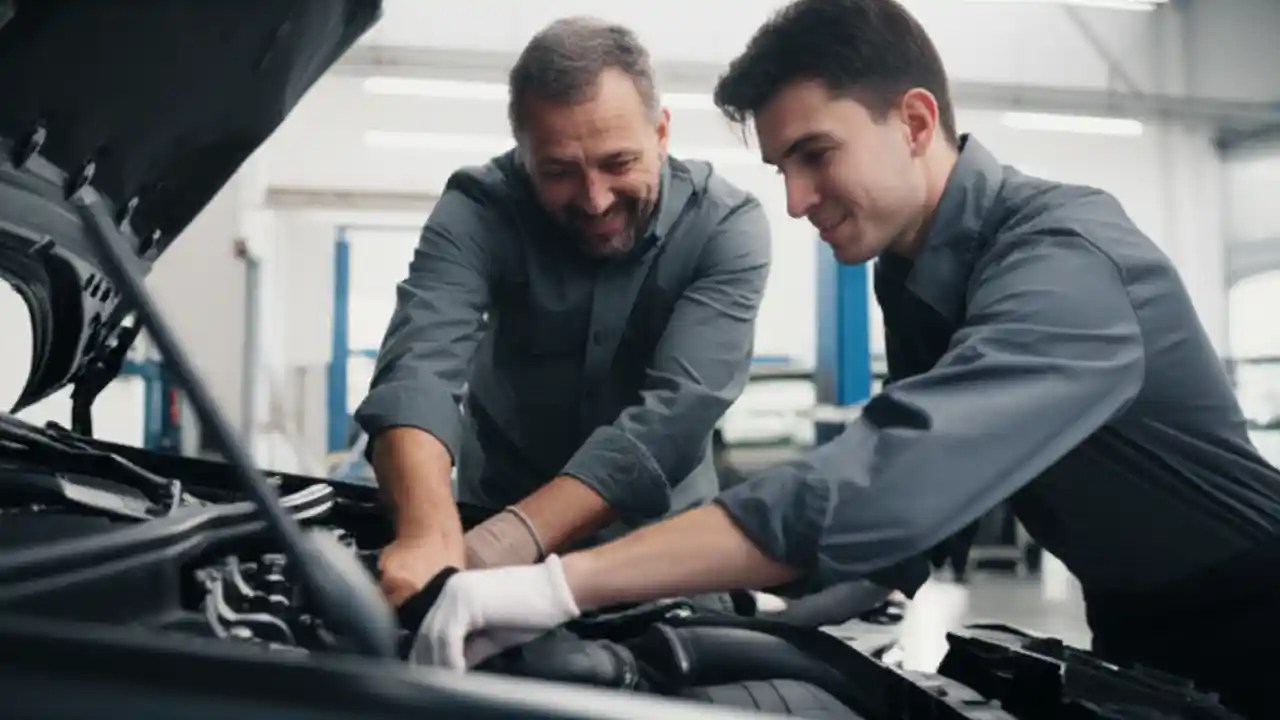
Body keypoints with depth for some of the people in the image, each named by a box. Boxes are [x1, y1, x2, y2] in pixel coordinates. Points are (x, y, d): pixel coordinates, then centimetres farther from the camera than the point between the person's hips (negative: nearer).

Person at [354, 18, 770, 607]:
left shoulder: (727, 227, -19)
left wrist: (505, 544, -40)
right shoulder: (479, 210, -17)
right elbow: (419, 366, -32)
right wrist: (432, 534, -50)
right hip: (497, 518, -1)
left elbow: (674, 414, -30)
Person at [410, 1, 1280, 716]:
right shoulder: (913, 269, -3)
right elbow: (900, 477, 1)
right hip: (1138, 632, 7)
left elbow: (885, 482, -44)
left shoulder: (1066, 262, -32)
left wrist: (564, 582, -46)